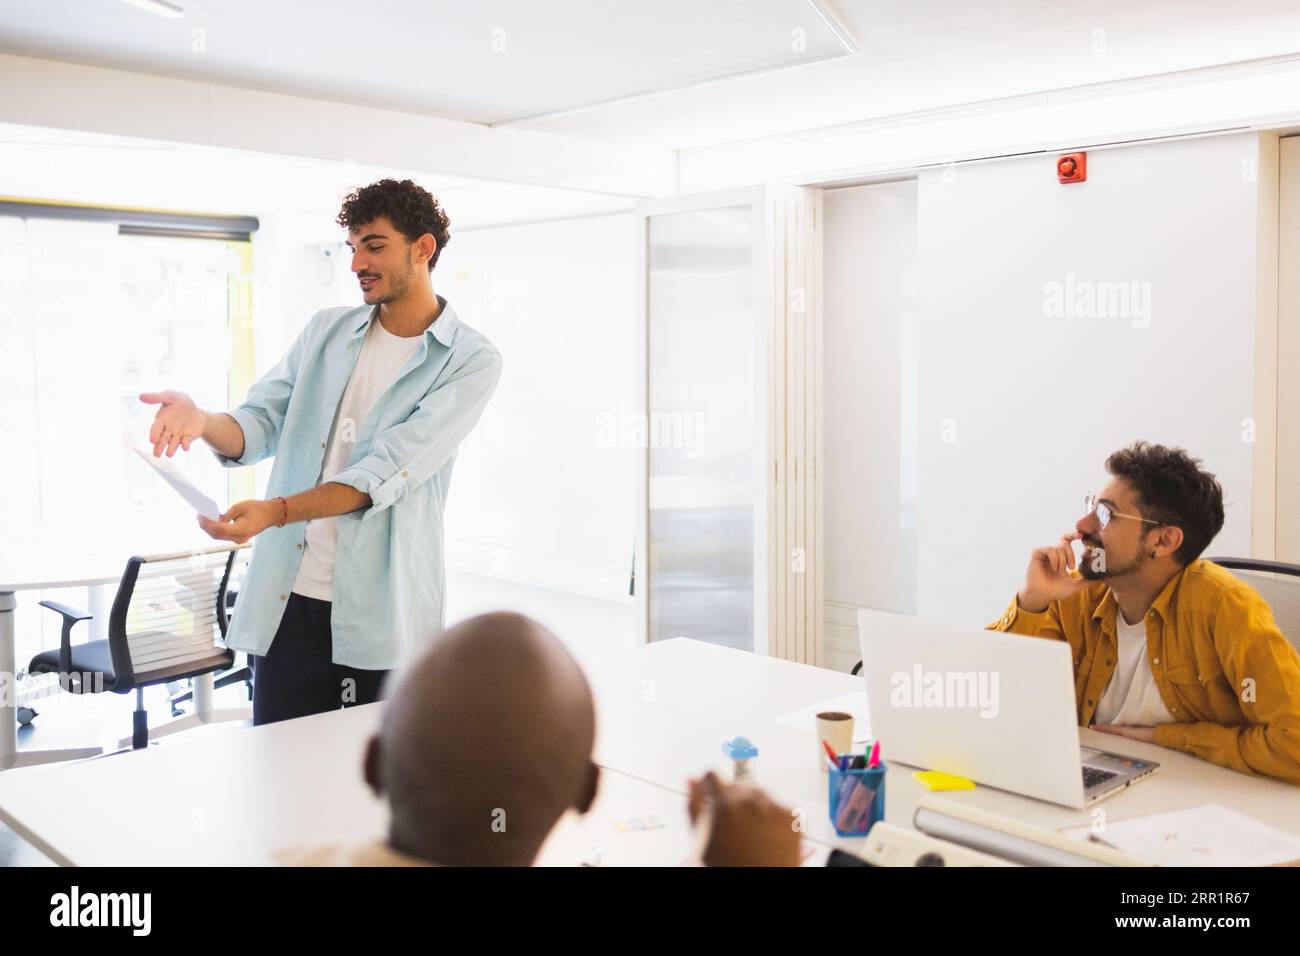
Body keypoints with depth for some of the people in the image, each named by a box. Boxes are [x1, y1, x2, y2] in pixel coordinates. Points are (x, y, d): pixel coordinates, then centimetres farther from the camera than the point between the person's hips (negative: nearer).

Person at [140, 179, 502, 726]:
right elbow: (257, 427, 6)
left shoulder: (471, 361, -6)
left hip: (382, 617, -3)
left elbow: (387, 472, -16)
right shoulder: (325, 331, 11)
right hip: (285, 600, 4)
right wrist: (201, 420, -17)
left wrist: (277, 511, -27)